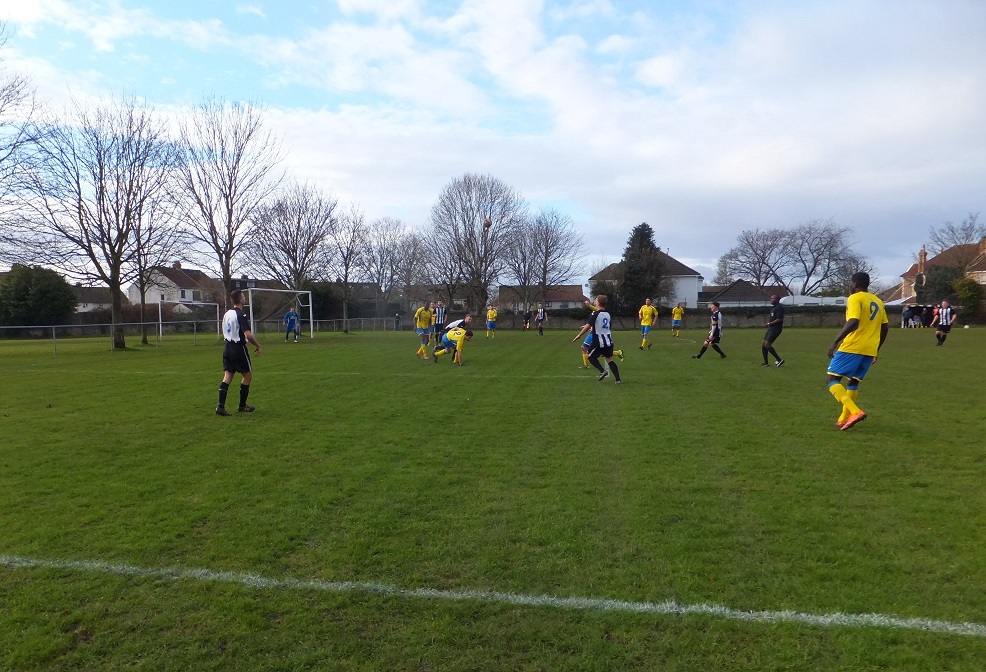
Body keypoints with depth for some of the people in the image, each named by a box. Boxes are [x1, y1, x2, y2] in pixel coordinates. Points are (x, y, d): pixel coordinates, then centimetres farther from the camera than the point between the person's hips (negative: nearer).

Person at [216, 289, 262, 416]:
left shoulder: (227, 314, 10)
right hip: (239, 348, -8)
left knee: (227, 376, 6)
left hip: (228, 348, 8)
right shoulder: (241, 314, -16)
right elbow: (248, 334, -23)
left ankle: (221, 406, -2)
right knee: (247, 376, 8)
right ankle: (242, 406, 15)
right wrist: (258, 346, -11)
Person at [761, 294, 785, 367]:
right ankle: (765, 363, 12)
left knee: (767, 345, -15)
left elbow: (779, 319, -22)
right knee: (763, 345, 7)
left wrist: (769, 323, -18)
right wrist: (767, 323, 9)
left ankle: (779, 360, -7)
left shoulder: (779, 308, -13)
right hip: (771, 329, 10)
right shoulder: (774, 308, 18)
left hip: (775, 329, -10)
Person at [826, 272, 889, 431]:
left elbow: (853, 322, -22)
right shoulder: (878, 301, 17)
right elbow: (885, 327, 19)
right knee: (853, 381, 19)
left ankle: (855, 412, -21)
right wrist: (876, 350, 27)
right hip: (870, 350, 8)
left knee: (833, 380, -3)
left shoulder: (855, 298, -7)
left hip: (852, 347, -8)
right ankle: (844, 418, 19)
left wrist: (835, 342, -22)